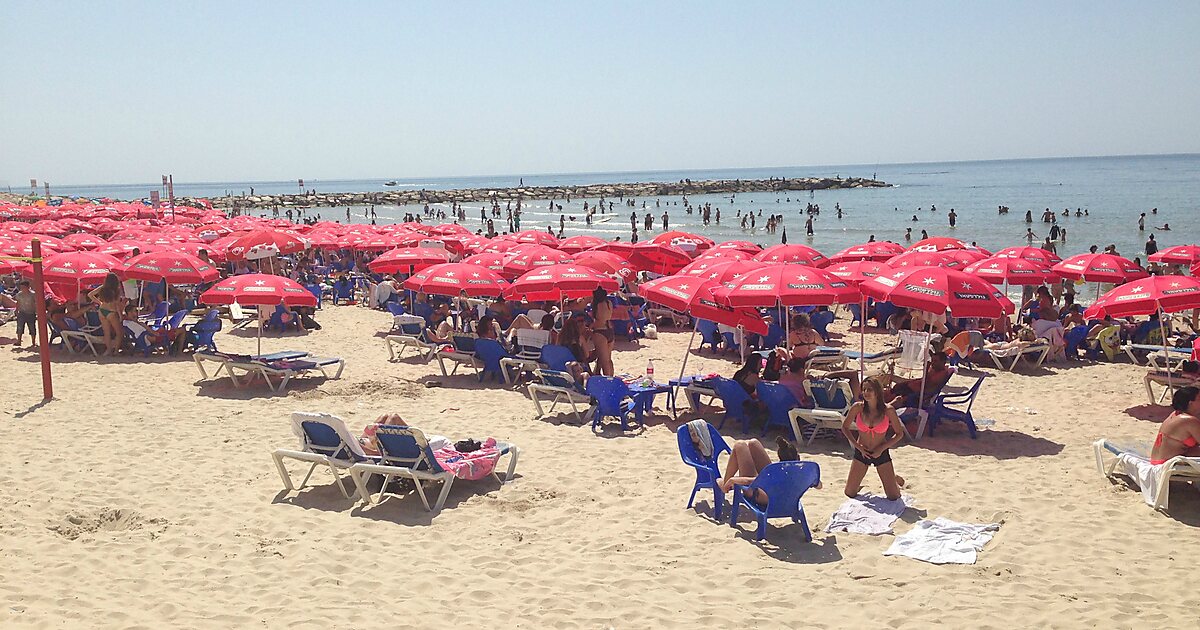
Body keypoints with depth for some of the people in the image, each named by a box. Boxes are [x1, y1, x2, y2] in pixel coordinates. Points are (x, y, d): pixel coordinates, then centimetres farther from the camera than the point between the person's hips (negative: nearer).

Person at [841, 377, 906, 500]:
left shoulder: (888, 410, -15)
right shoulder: (857, 407, -13)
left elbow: (899, 434, -4)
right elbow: (845, 427, 1)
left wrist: (882, 448, -12)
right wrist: (858, 446, -8)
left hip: (882, 454, -1)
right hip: (861, 453, 1)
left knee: (894, 497, 1)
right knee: (849, 494, 1)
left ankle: (894, 479, 34)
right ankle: (857, 485, 36)